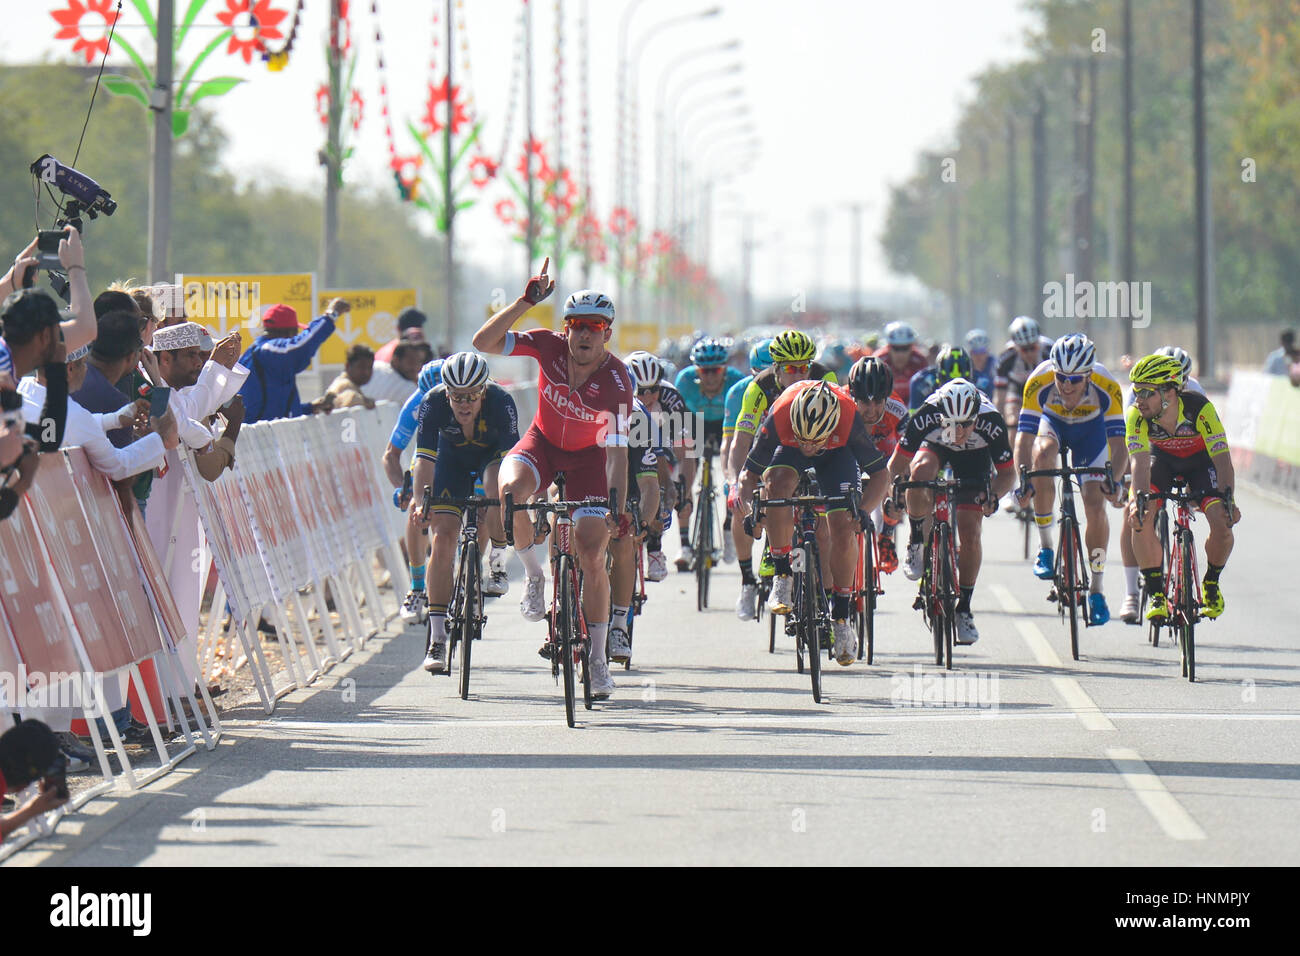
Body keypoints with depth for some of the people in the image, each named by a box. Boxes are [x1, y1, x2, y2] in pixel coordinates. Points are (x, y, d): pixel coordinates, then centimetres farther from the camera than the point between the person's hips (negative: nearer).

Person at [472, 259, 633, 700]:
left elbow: (617, 449, -22)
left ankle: (597, 660, 6)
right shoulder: (548, 346, -20)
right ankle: (534, 575, -10)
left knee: (592, 560, -7)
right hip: (543, 443, 1)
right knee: (510, 490, -35)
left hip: (587, 457, -1)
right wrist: (525, 301, -38)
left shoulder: (616, 382, -24)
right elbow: (484, 343, -28)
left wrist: (619, 508, -29)